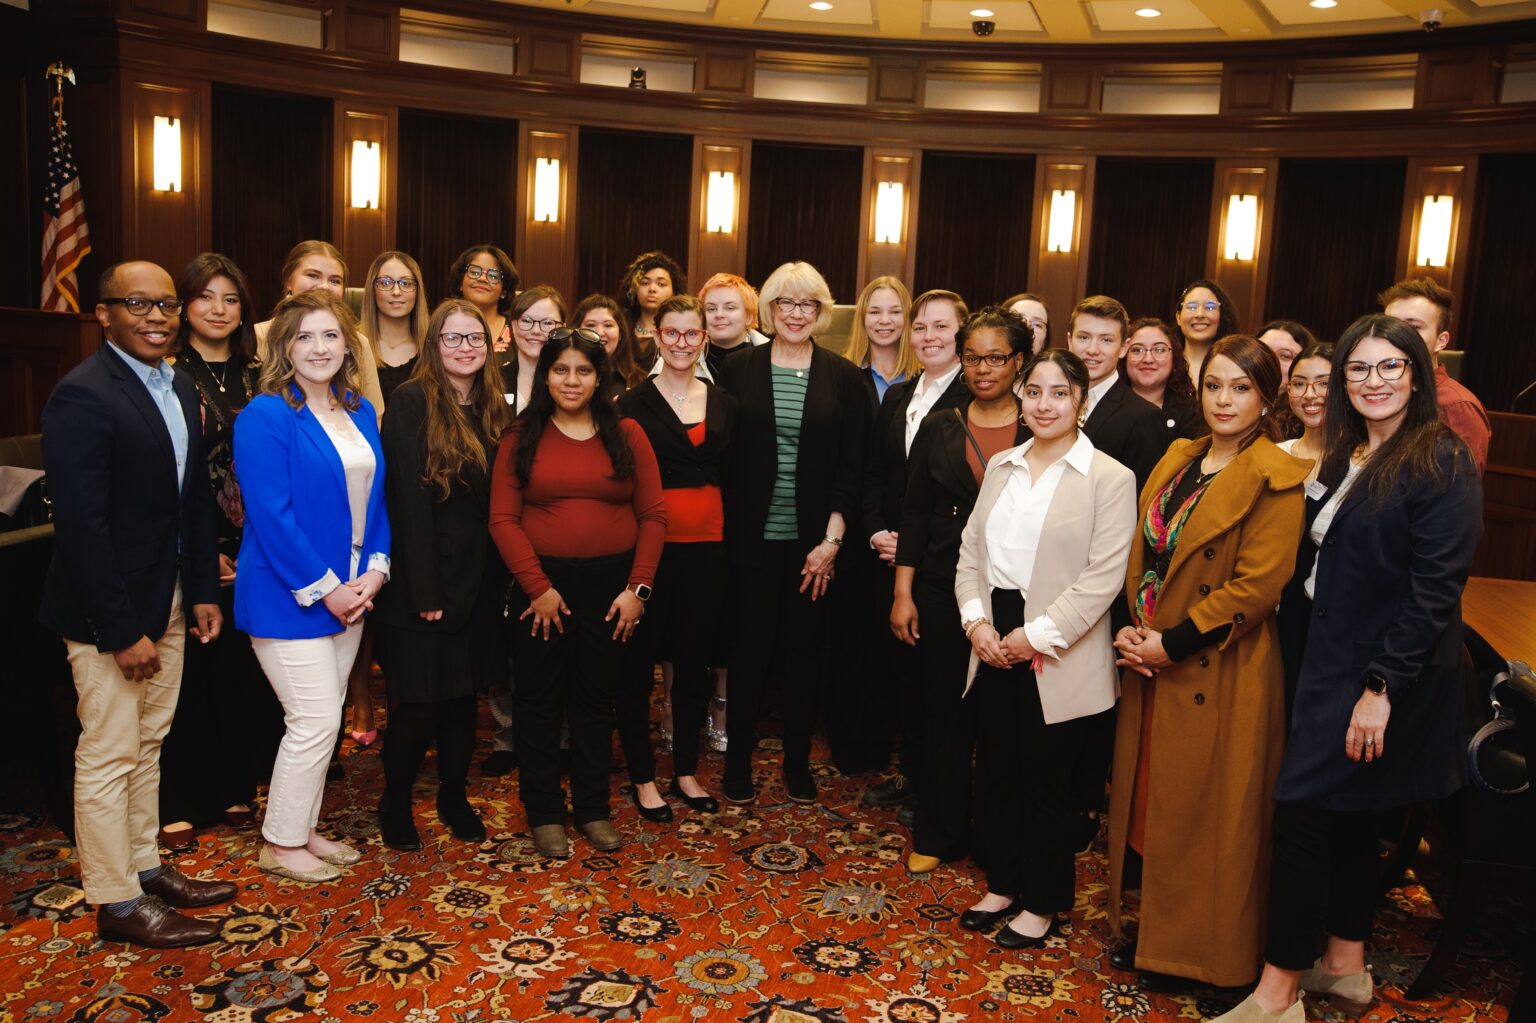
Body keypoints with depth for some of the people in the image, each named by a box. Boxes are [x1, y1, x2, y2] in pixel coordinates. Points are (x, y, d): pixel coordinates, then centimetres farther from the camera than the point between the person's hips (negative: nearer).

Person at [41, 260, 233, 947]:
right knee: (108, 756, 4)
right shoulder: (82, 396, -18)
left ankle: (146, 868, 34)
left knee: (147, 743, 19)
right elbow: (81, 525, -22)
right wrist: (122, 632, -21)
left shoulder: (179, 389, 8)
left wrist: (203, 592, 8)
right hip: (108, 612, -8)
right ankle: (117, 903, 18)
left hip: (169, 602, 8)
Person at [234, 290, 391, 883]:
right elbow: (271, 514, -18)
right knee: (315, 719, -4)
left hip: (348, 593, 7)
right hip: (287, 596, -7)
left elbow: (374, 498, 11)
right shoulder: (265, 416, -13)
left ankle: (304, 829, 29)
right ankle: (280, 845, 15)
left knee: (324, 719, 14)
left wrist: (374, 570, -3)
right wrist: (323, 588, -17)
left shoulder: (360, 413, 8)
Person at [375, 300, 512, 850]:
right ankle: (395, 803, 22)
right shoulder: (412, 402, -10)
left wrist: (504, 580, 2)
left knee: (463, 695, 14)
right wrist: (425, 591, -18)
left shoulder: (495, 409, 9)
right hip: (423, 584, -5)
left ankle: (454, 796, 30)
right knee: (418, 702, 2)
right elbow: (408, 501, -15)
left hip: (478, 584, 6)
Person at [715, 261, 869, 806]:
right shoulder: (738, 370, 2)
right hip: (752, 537, 0)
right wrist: (724, 530, -6)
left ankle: (798, 762, 24)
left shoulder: (843, 377, 2)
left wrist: (832, 540, -7)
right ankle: (738, 759, 20)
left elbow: (851, 468, 0)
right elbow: (721, 458, 1)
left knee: (802, 648, 9)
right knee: (751, 647, 4)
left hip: (813, 541, 1)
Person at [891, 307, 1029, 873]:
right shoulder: (940, 427, 5)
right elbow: (914, 514, 5)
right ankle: (937, 834, 24)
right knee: (943, 711, 8)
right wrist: (902, 593, 0)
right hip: (943, 588, 1)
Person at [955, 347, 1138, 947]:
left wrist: (1037, 635, -16)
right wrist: (976, 619, -4)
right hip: (994, 645, 5)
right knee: (995, 771, 13)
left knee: (1046, 780, 6)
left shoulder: (1109, 478, -8)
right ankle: (1002, 885, 33)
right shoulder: (1000, 467, 10)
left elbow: (1103, 577, -14)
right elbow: (971, 551, 10)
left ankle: (1043, 904, 25)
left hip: (1058, 657, -5)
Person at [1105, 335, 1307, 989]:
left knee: (1207, 813, 5)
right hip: (1153, 665, 7)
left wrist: (1173, 643, -17)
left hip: (1220, 676, -7)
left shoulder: (1275, 479, -12)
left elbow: (1258, 585, -18)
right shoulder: (1178, 458, 9)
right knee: (1145, 799, 15)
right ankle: (1149, 930, 33)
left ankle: (1205, 953, 25)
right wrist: (1132, 628, -2)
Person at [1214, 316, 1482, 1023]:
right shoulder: (1346, 457, 12)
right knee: (1347, 819, 16)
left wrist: (1381, 686, -22)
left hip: (1385, 676, -8)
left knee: (1304, 816, -6)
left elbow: (1436, 587, -19)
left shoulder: (1441, 462, -13)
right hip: (1332, 662, 8)